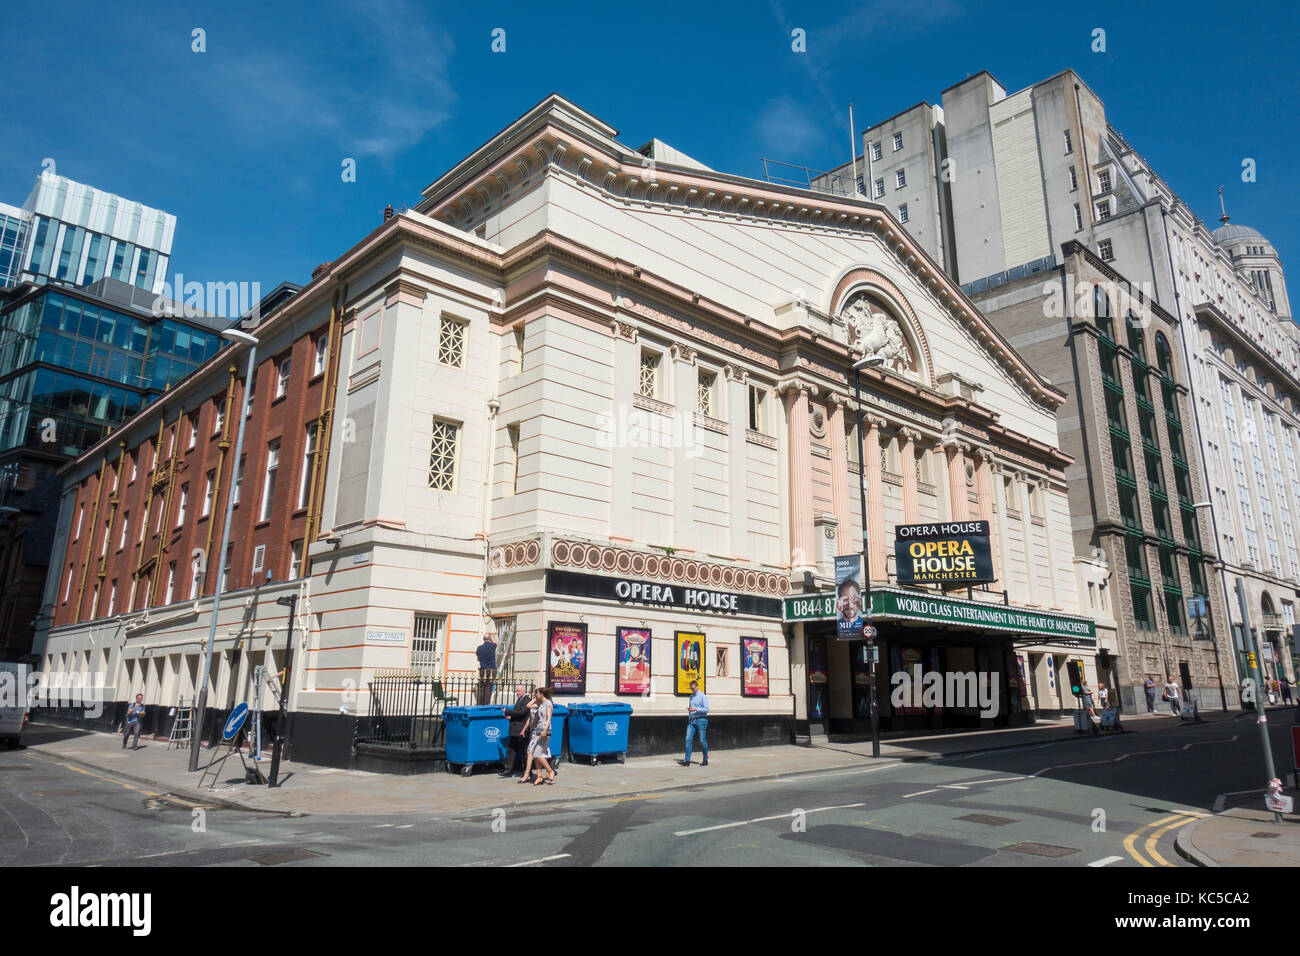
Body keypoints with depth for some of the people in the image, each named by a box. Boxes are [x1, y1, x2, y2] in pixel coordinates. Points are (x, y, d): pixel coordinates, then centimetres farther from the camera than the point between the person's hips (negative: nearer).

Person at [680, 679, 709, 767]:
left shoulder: (702, 696, -4)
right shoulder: (691, 696, 17)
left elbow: (706, 709, -11)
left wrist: (696, 709, -21)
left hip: (701, 720, -6)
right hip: (691, 720, 6)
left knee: (702, 740, 0)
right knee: (688, 740, -5)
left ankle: (705, 760, 13)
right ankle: (687, 760, -5)